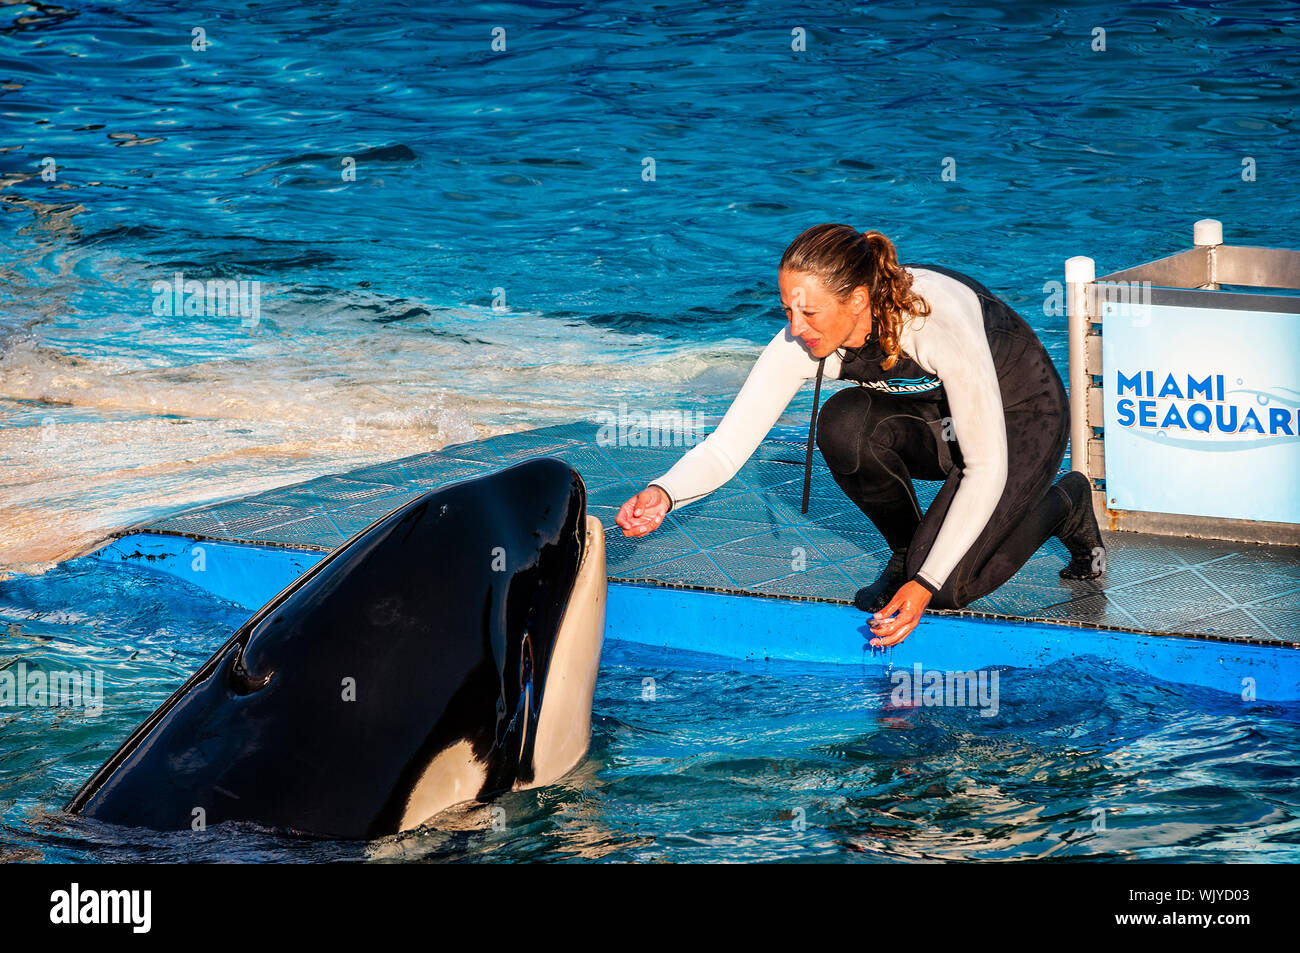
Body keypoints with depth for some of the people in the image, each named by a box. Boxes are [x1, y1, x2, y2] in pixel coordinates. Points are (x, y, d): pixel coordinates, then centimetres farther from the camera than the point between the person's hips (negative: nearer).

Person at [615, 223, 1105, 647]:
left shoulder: (941, 321, -38)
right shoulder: (803, 341, -25)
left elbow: (986, 469, -33)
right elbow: (727, 445, -22)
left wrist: (926, 583, -37)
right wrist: (664, 494, -43)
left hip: (1021, 418, -5)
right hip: (934, 420, 5)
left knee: (949, 586, -22)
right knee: (844, 423, -29)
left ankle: (1064, 505, 9)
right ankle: (906, 551, -1)